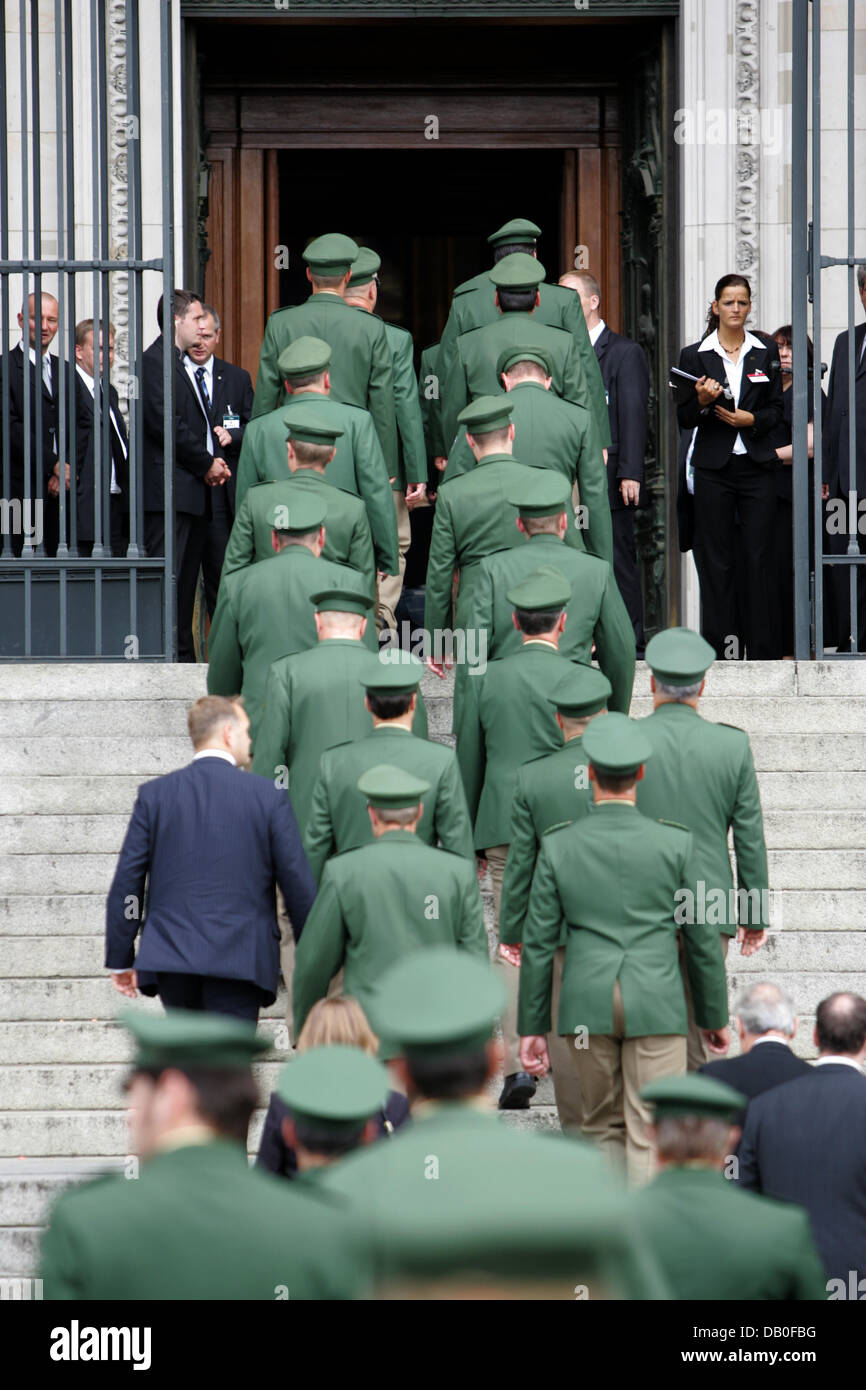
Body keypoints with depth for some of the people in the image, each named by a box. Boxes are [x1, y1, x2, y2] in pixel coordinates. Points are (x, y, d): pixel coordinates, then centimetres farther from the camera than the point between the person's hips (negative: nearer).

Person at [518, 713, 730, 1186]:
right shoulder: (675, 844, -4)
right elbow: (701, 939, 3)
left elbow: (538, 944, 1)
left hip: (587, 1005, 2)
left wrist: (532, 1028, 9)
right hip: (656, 1005, -2)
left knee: (603, 1127, 16)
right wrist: (714, 1016, 15)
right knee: (651, 1137, -2)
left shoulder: (557, 848, -2)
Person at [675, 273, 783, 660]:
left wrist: (750, 419, -10)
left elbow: (776, 410, 9)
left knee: (759, 558, -1)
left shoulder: (766, 353, 8)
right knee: (717, 562, 1)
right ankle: (720, 647, 5)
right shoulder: (694, 356, 5)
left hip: (757, 466, 1)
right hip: (713, 468, -1)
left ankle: (763, 649, 3)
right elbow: (684, 418, 3)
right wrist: (702, 401, -17)